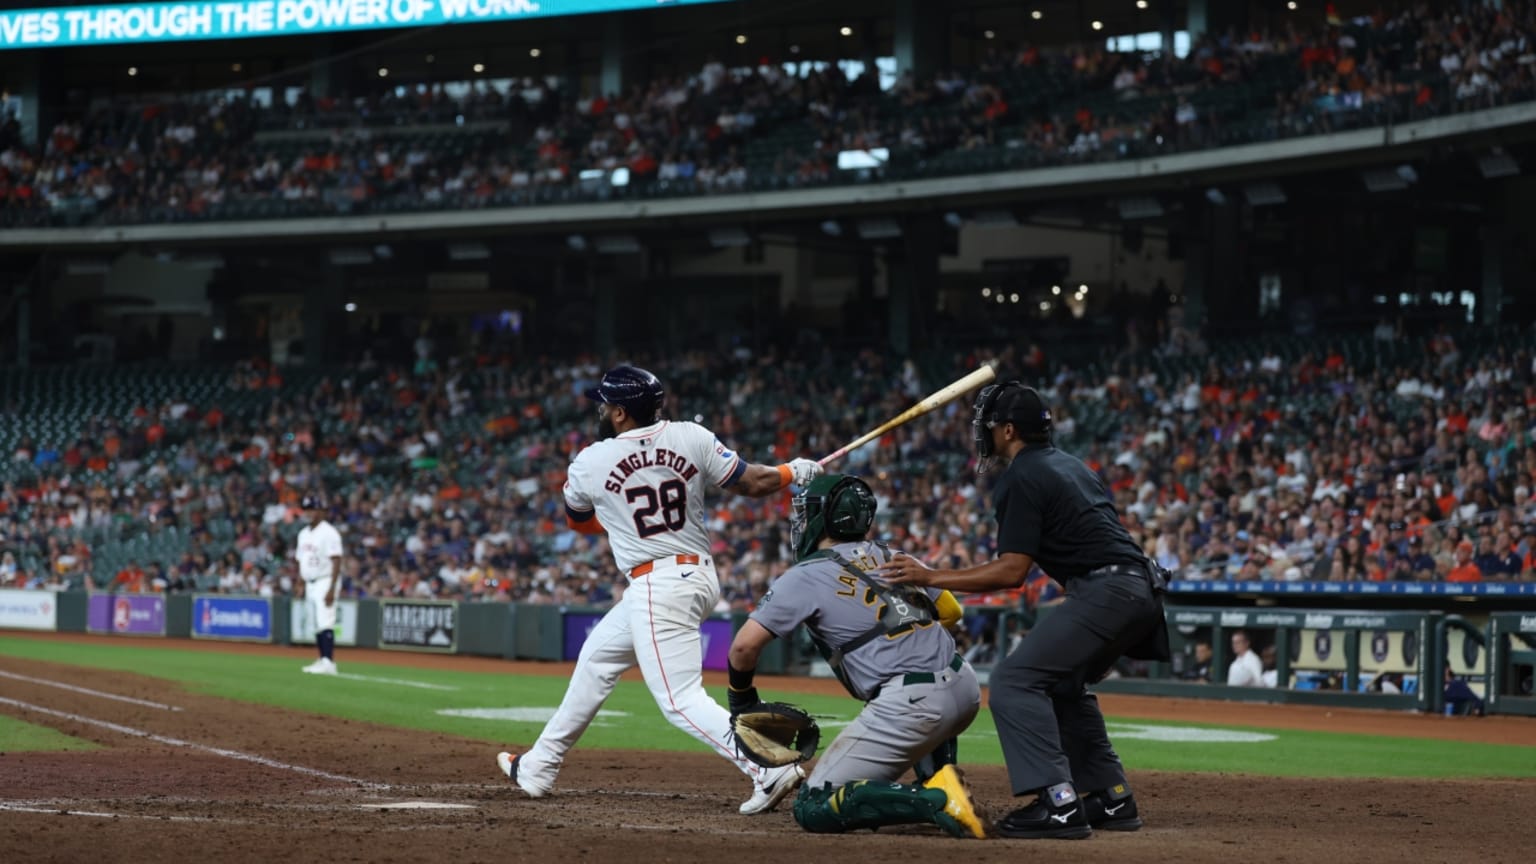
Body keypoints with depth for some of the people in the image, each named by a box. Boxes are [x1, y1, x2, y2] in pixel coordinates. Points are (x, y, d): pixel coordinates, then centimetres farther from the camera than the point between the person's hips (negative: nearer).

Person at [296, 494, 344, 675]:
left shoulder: (328, 532, -11)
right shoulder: (304, 534, 15)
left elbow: (336, 561, -17)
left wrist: (332, 589, -23)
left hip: (325, 582, -9)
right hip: (310, 584, 9)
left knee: (325, 623, -16)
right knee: (316, 625, 9)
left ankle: (329, 663, -21)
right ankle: (323, 660, 13)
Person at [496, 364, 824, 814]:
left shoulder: (589, 464, -6)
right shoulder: (691, 438, -2)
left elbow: (579, 521, 15)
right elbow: (754, 483, 0)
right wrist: (798, 471, 19)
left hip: (655, 587, -8)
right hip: (701, 577, 8)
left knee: (681, 700, -9)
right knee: (596, 658, 22)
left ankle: (770, 770, -25)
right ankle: (538, 767, 31)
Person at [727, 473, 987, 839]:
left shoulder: (806, 576, 2)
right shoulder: (890, 556, 19)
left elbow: (745, 645, -6)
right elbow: (951, 611, 27)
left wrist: (741, 698, 12)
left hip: (911, 703, -7)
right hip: (965, 686, 7)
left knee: (813, 809, -2)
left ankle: (936, 801, -19)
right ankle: (941, 776, 16)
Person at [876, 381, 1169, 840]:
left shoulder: (1021, 479, -5)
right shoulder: (1070, 465, 23)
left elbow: (1011, 572, -12)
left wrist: (929, 577, -9)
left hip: (1106, 591, -10)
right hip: (1142, 591, 10)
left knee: (1014, 681, -12)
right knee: (1061, 683, 26)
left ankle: (1059, 804, -22)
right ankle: (1110, 800, 24)